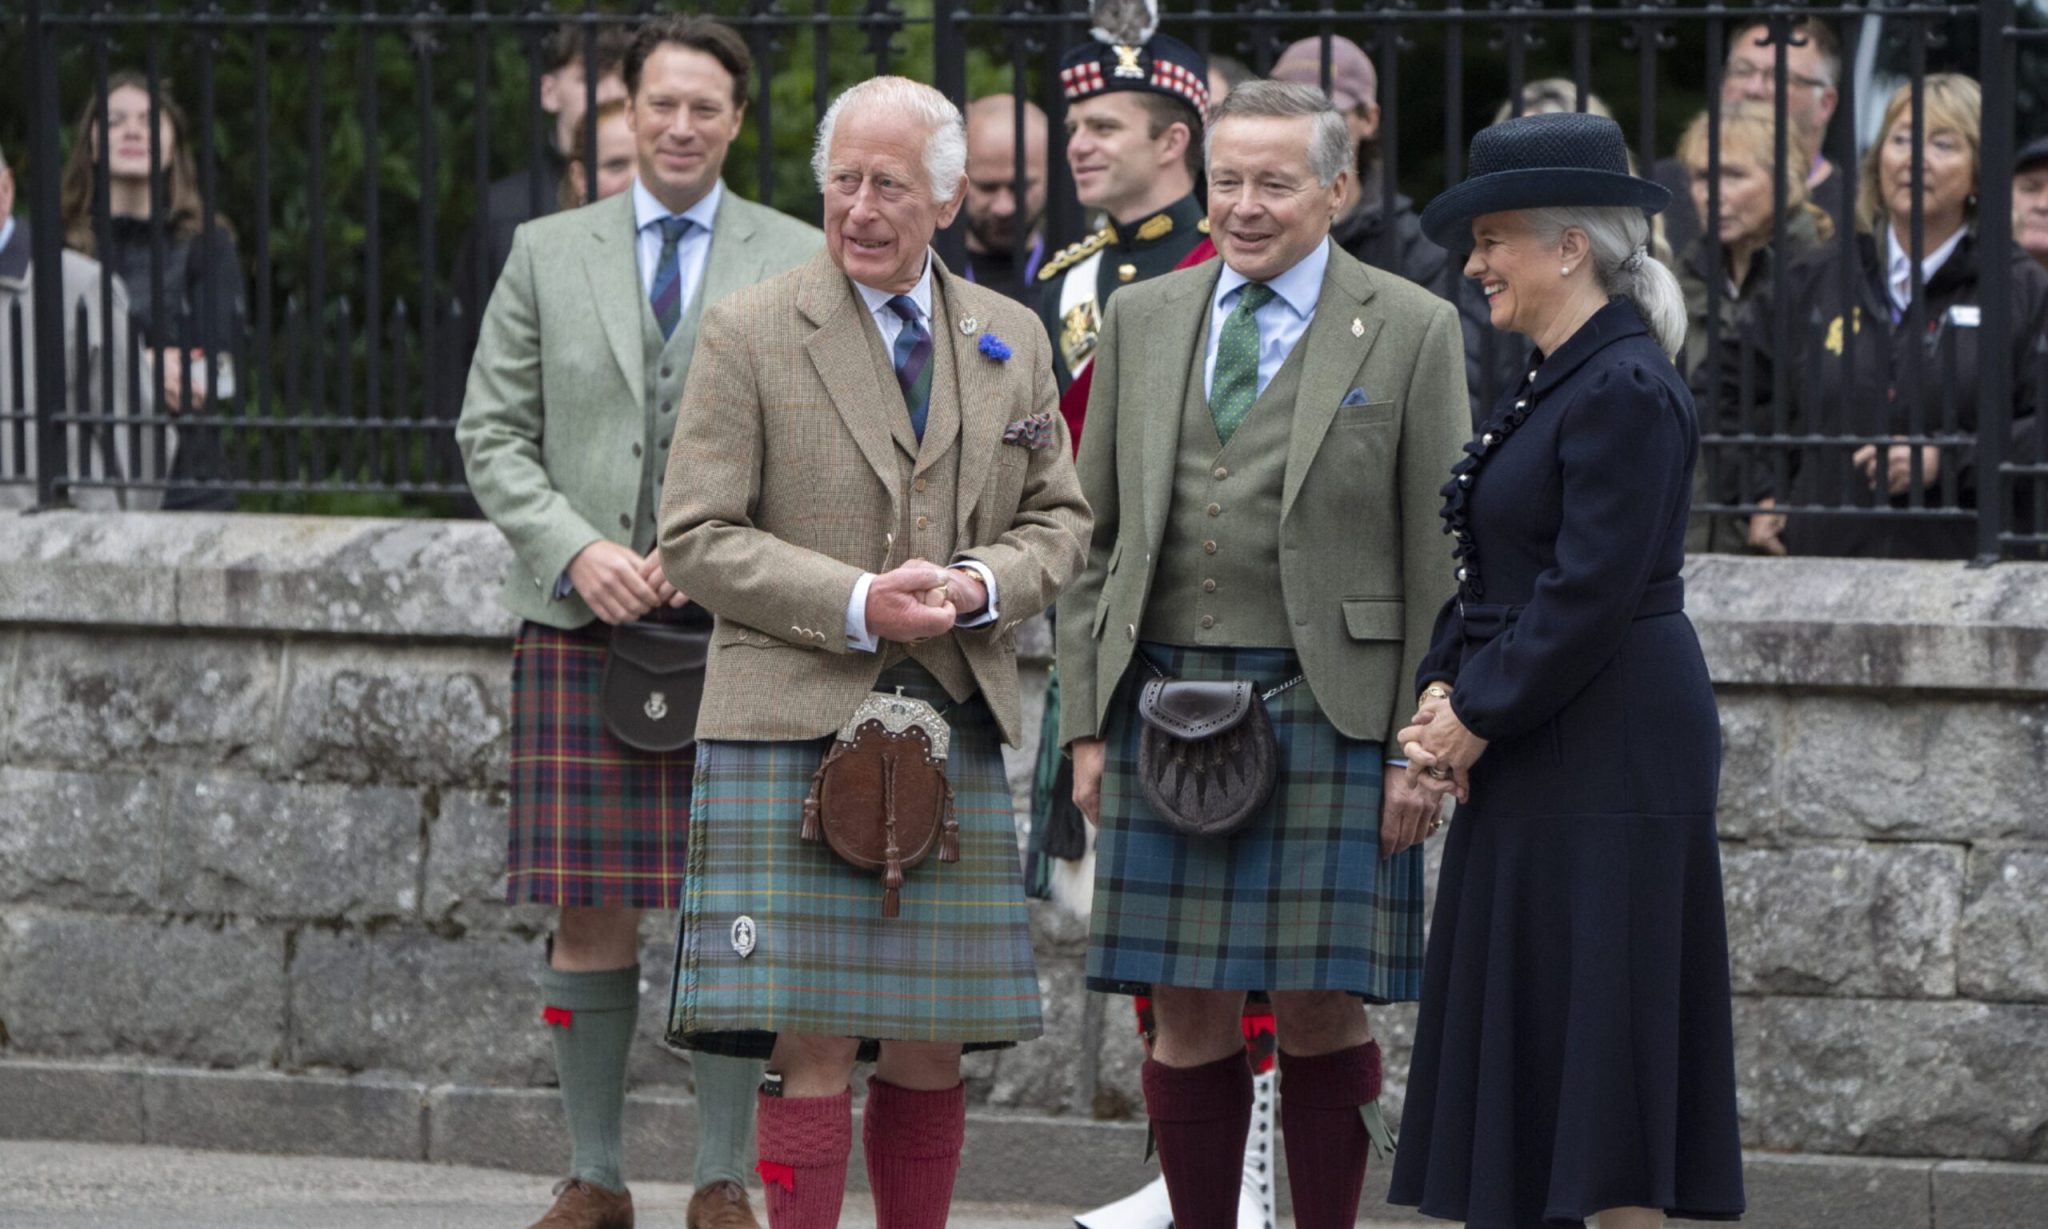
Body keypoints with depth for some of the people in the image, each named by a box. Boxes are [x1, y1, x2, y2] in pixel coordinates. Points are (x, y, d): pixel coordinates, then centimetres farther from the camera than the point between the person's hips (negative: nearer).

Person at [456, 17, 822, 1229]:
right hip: (583, 625, 1)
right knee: (591, 910, 0)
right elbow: (494, 433, 8)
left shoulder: (801, 263, 7)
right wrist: (576, 550, -7)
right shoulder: (548, 254, 10)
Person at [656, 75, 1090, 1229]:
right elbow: (697, 538, -3)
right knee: (812, 1045, -8)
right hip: (793, 731, -4)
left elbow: (1061, 518, 17)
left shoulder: (1012, 341, 12)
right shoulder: (749, 334, -1)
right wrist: (854, 605, -15)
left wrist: (982, 587, -5)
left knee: (932, 1045, 6)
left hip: (954, 731, 4)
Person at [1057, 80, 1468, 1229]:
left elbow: (1440, 562, -1)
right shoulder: (1144, 319, 12)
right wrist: (1088, 722, 7)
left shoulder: (1412, 331, 1)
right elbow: (1096, 537, 14)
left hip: (1326, 710, -3)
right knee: (1188, 1010, 3)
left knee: (1321, 1006, -1)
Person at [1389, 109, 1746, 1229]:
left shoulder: (1625, 391, -16)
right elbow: (1492, 571, 19)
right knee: (1524, 1024, 9)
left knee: (1598, 1035, -6)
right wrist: (1441, 694, 4)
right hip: (1539, 757, 10)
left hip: (1606, 748, -10)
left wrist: (1475, 719, -15)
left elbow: (1587, 595, -21)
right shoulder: (1552, 382, 15)